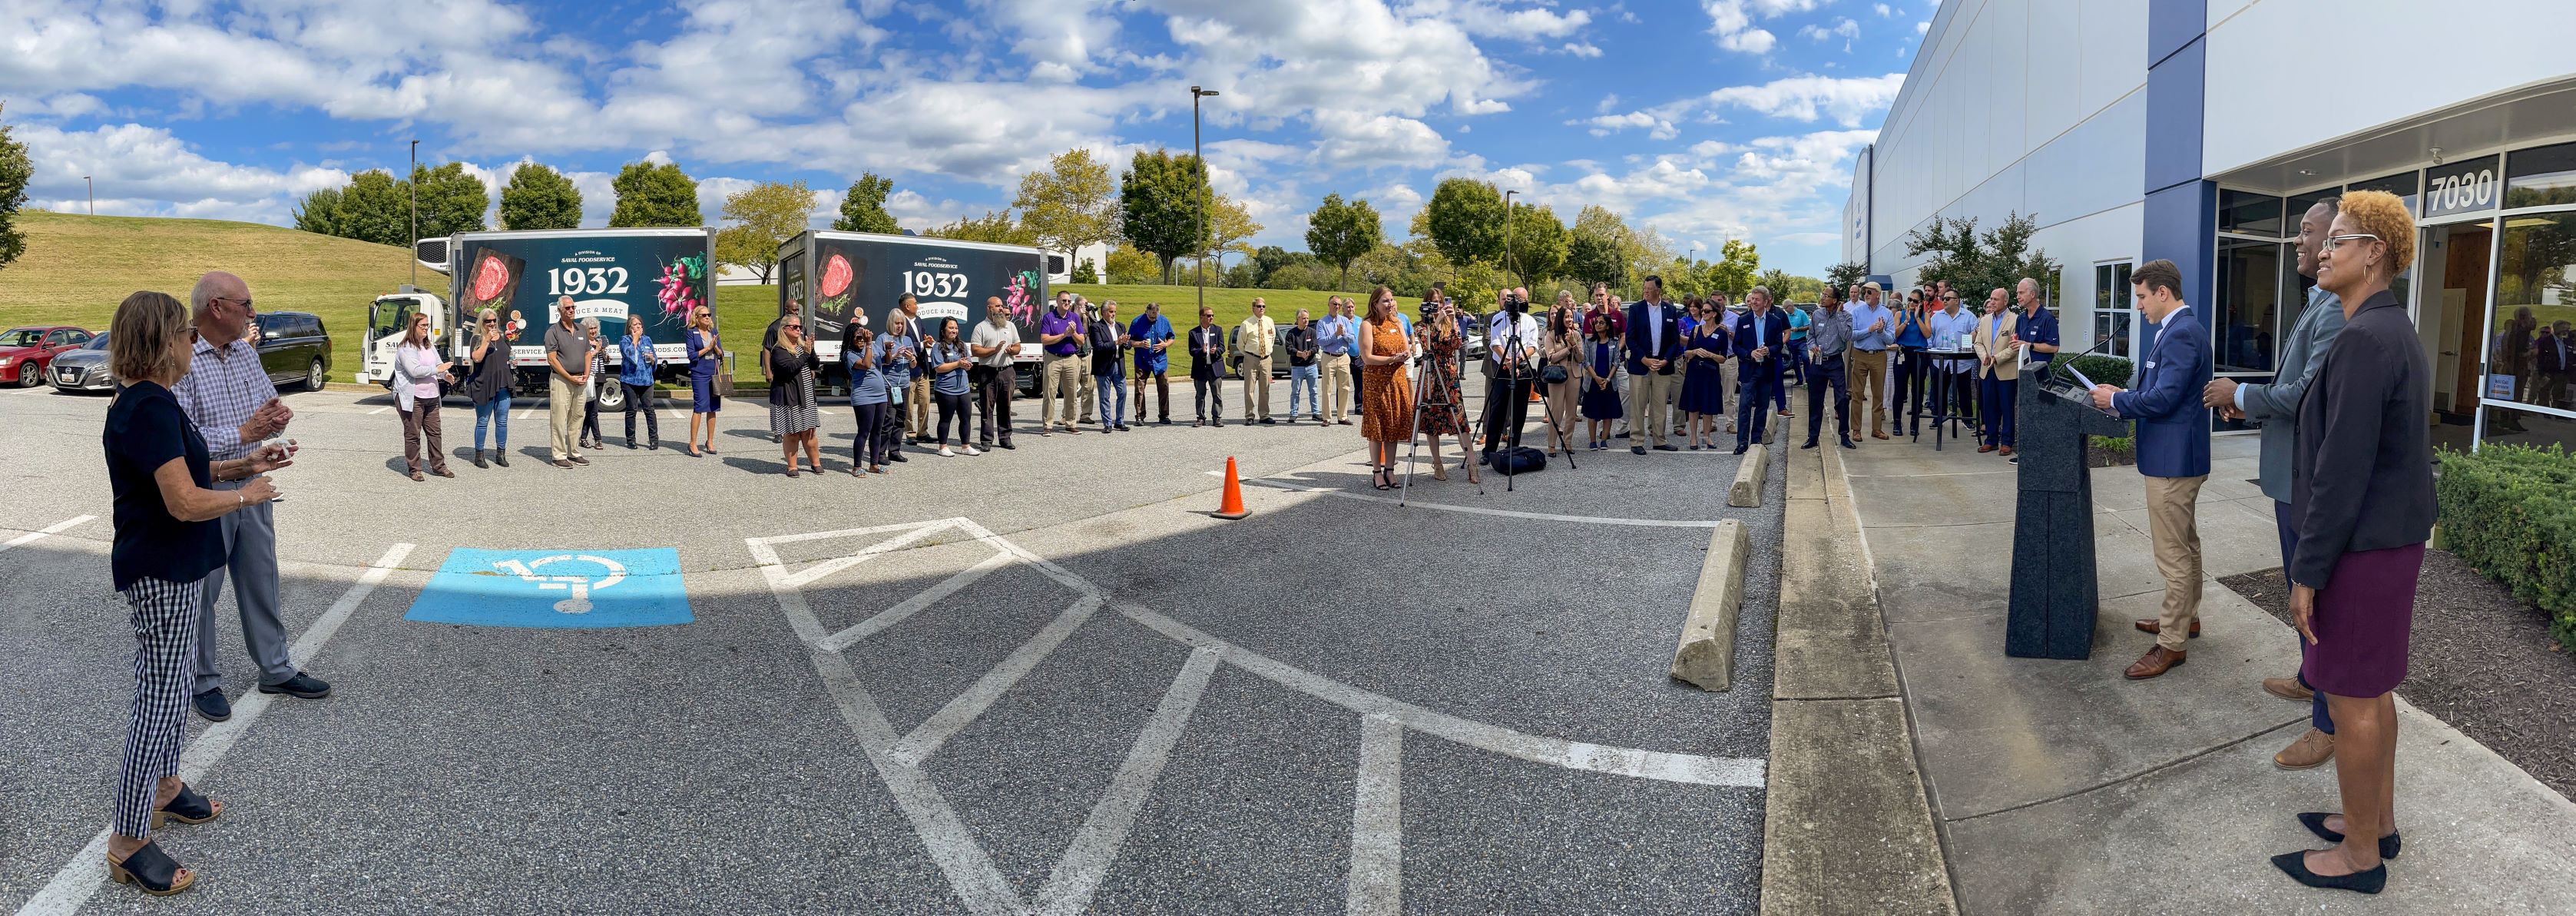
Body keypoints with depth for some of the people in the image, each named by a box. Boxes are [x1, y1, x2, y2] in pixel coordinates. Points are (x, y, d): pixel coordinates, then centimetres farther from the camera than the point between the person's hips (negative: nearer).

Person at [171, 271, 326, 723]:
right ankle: (202, 681, 23)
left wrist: (277, 417, -6)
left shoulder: (246, 352, 6)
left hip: (252, 487, 7)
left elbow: (269, 400, 16)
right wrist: (244, 433, -22)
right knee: (201, 591, 8)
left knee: (261, 580, 16)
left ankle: (276, 669, 28)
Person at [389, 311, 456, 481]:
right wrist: (437, 369, -21)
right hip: (411, 398, -7)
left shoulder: (429, 346, 14)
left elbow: (438, 364, 18)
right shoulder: (405, 348, -12)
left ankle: (438, 465, 19)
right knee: (413, 434, 0)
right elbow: (415, 371, -22)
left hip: (431, 397, 7)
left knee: (434, 432, 10)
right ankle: (414, 469, 8)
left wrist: (445, 375, -3)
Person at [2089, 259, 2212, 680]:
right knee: (2185, 543, 23)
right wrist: (2122, 397, 10)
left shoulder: (2181, 333, -20)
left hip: (2173, 459, -11)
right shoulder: (2181, 329, 13)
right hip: (2178, 456, 11)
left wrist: (2116, 400, -12)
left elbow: (2163, 398, -25)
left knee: (2173, 554, -5)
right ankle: (2186, 615, 38)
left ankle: (2171, 643, 1)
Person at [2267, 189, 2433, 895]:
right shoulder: (2397, 332, 10)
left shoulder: (2364, 339, -21)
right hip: (2394, 540, 10)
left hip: (2360, 549, -10)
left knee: (2352, 702, 2)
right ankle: (2378, 820, 35)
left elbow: (2342, 470, -24)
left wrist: (2308, 572, -19)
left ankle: (2360, 854, 15)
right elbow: (2392, 453, 16)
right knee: (2373, 691, 21)